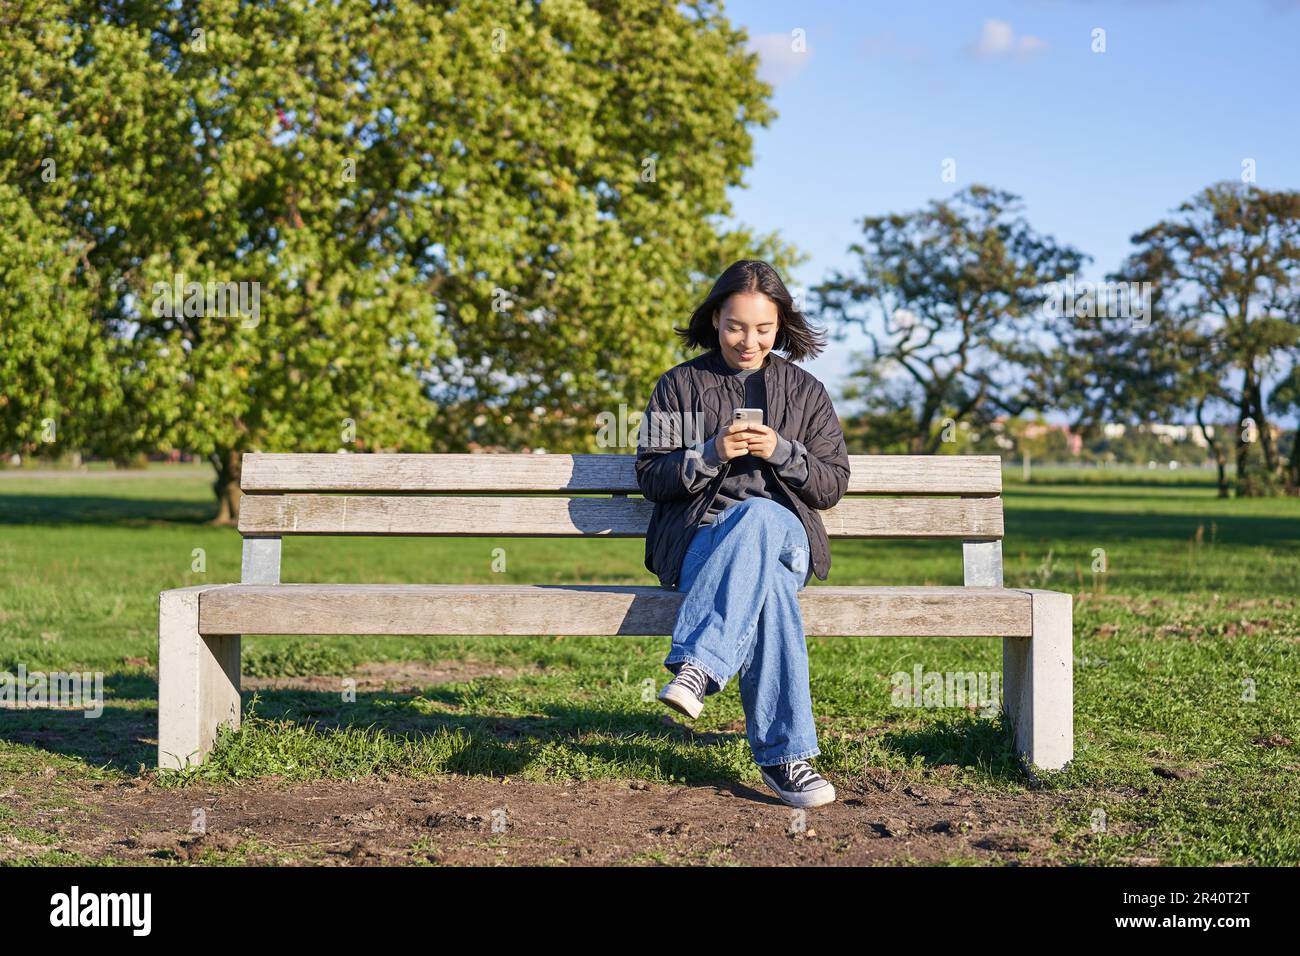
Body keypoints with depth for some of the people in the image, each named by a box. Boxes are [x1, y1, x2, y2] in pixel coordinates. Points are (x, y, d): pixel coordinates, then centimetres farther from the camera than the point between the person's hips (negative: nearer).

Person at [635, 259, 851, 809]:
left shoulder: (806, 392, 14)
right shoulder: (679, 386, 12)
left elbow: (832, 486, 10)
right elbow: (649, 478, 7)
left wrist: (781, 452, -8)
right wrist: (711, 454, -10)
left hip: (784, 532, 1)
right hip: (695, 535, -1)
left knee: (757, 517, -39)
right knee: (767, 586, -37)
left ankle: (697, 668, -44)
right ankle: (783, 755, -39)